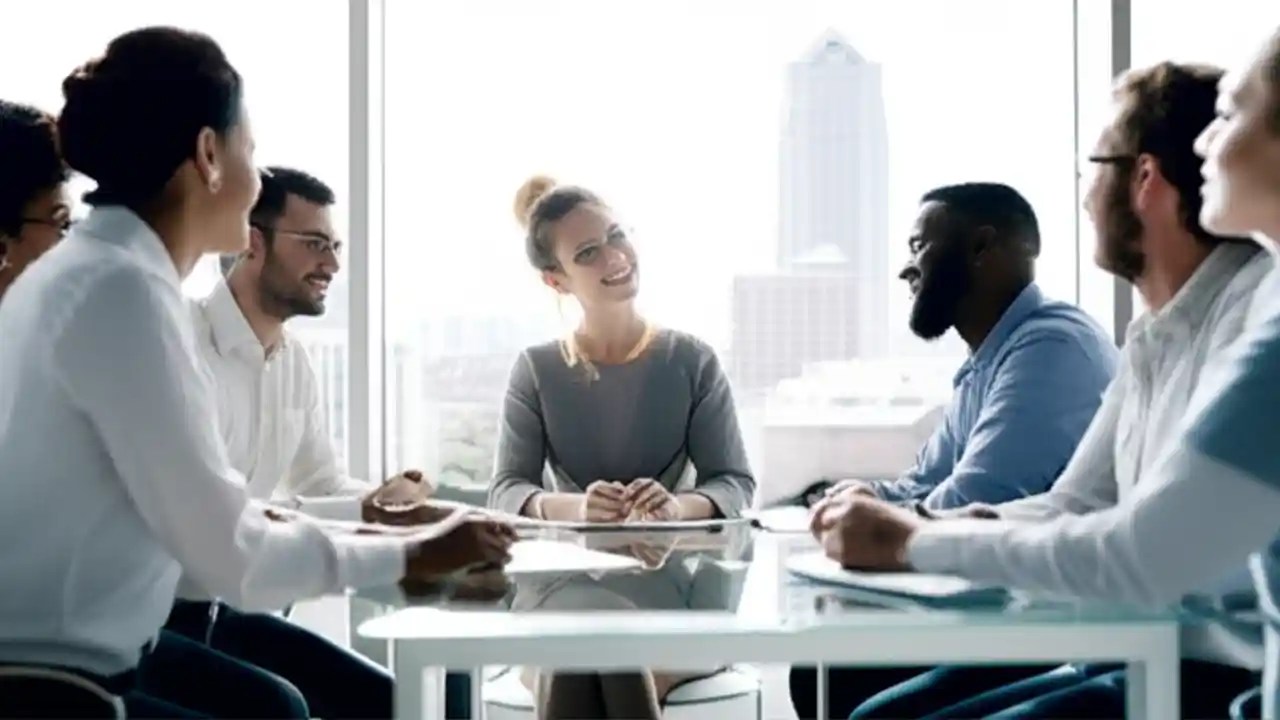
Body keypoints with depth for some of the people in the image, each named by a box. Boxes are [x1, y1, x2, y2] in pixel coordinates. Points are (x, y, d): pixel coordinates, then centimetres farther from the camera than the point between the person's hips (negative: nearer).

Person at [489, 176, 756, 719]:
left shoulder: (691, 362, 6)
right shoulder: (536, 371, 7)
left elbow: (736, 483, 2)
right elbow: (506, 492, -1)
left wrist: (681, 506, -23)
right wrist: (574, 506, -25)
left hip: (667, 578, 0)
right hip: (562, 580, 1)